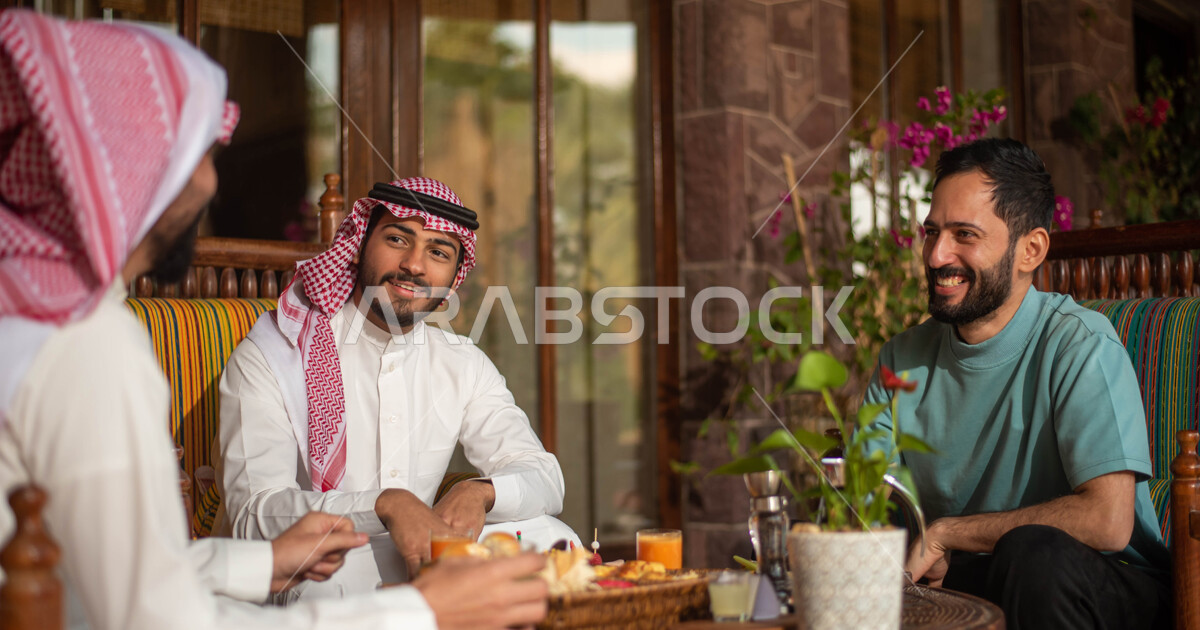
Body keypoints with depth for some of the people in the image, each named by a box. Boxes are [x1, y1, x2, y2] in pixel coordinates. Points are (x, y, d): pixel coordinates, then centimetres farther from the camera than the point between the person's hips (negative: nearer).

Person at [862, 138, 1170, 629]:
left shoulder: (1079, 346, -15)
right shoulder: (904, 358, 3)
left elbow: (1107, 520, -25)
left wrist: (942, 533, -18)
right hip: (958, 582, 4)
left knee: (1032, 551, -35)